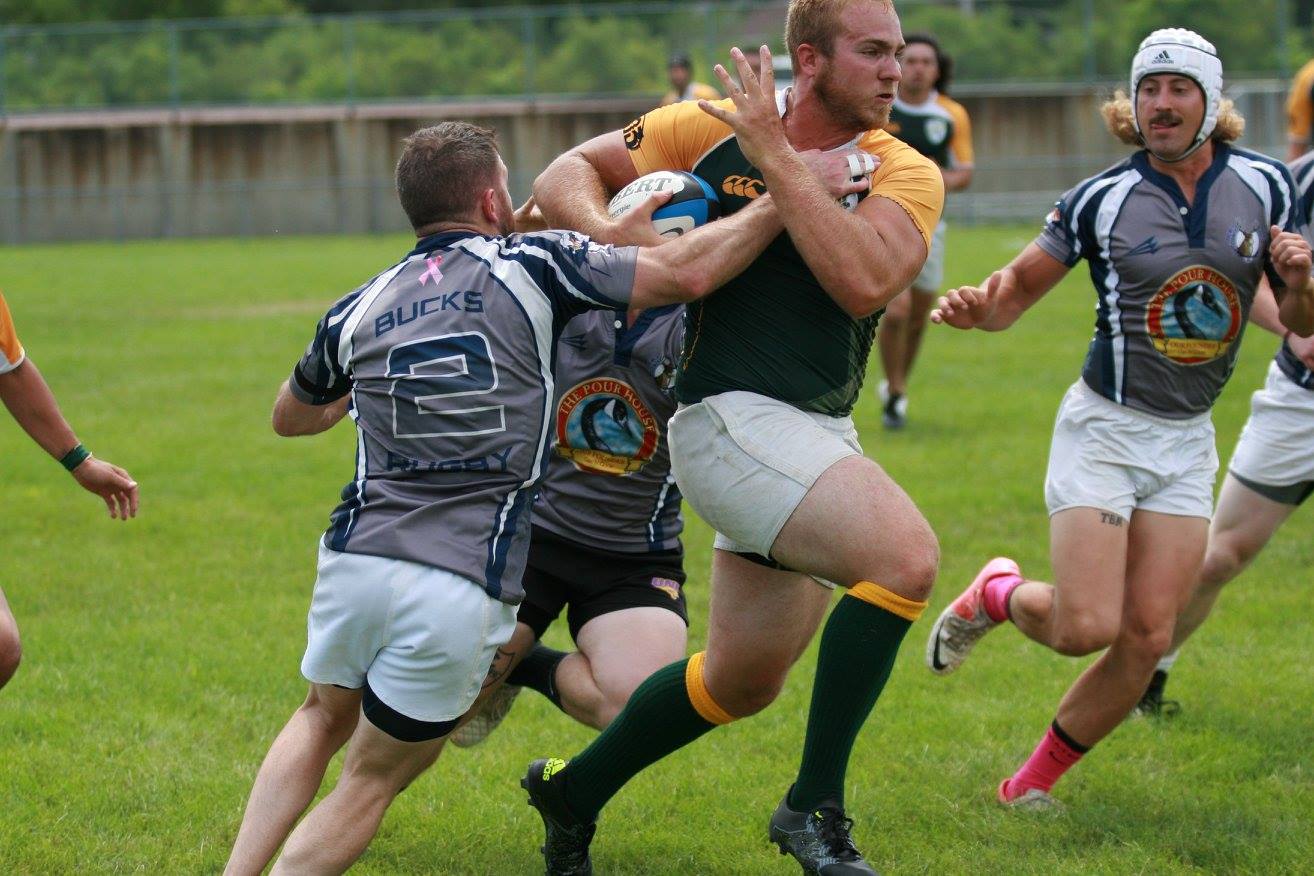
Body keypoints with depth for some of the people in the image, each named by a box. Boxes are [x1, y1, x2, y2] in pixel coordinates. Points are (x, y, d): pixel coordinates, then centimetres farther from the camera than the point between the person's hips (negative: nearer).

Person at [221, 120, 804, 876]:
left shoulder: (360, 310, 12)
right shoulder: (530, 266, -1)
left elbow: (290, 417, 29)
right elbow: (685, 273, -7)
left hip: (357, 559, 4)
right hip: (464, 590, -4)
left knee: (323, 721, 31)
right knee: (372, 780, 11)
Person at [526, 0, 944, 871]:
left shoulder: (905, 173, 0)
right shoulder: (712, 130, -3)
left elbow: (864, 282, -20)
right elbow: (570, 172, 7)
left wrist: (775, 157, -19)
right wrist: (603, 227, -15)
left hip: (822, 436, 6)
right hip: (732, 416, -6)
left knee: (743, 681, 15)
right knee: (906, 555, -27)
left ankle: (574, 791, 38)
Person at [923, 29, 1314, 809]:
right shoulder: (1101, 199, -9)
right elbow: (1021, 284, -1)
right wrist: (978, 307, -24)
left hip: (1187, 441, 3)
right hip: (1104, 430, -3)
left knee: (1146, 636, -4)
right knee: (1086, 627, -15)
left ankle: (1039, 775, 16)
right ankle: (999, 595, 20)